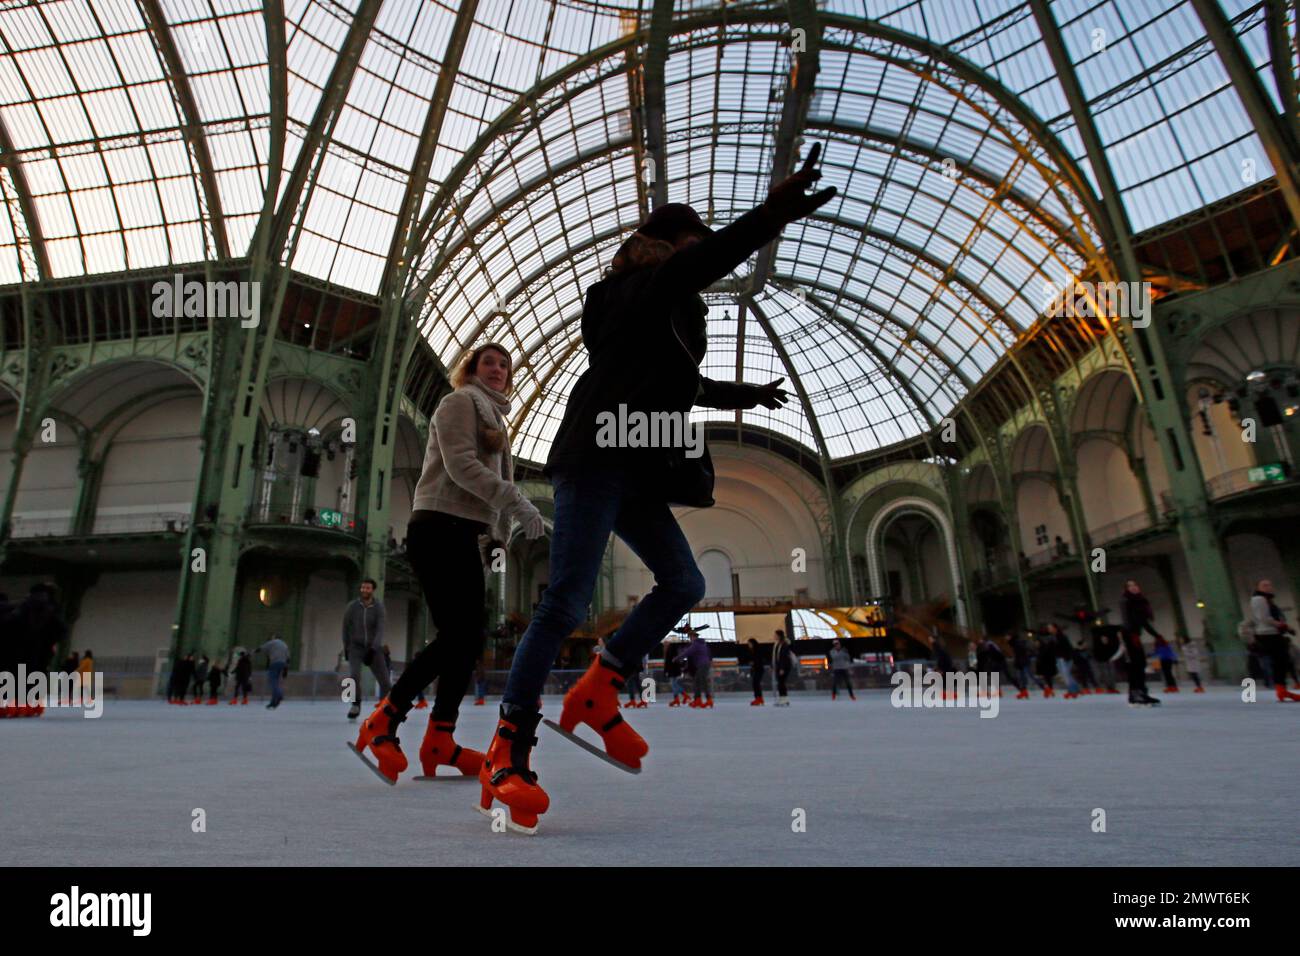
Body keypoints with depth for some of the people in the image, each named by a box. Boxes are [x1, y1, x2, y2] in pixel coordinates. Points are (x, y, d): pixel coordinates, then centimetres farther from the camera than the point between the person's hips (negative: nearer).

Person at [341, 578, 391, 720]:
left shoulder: (378, 606, -11)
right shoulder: (352, 606, -8)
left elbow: (380, 630, -19)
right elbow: (345, 627, 5)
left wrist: (373, 649, -31)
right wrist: (346, 648, 7)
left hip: (373, 648, 0)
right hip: (356, 646, 0)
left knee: (385, 681, -4)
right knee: (354, 675, -24)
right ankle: (355, 705, -2)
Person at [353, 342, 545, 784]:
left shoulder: (496, 418, 26)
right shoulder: (460, 401, 1)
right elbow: (460, 464, -15)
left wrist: (497, 536, 10)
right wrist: (515, 500, -22)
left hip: (465, 532, 9)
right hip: (440, 527, -9)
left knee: (470, 634, 2)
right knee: (458, 633, -13)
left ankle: (439, 743, 6)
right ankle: (382, 722, 0)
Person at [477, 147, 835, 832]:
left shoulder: (656, 303, 30)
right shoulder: (647, 285, 2)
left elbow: (679, 383, 41)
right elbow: (698, 264, -22)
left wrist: (740, 395, 51)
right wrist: (768, 217, -36)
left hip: (633, 468, 10)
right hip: (600, 457, -10)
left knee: (683, 583, 5)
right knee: (568, 600, -16)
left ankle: (594, 697, 12)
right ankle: (507, 755, -8)